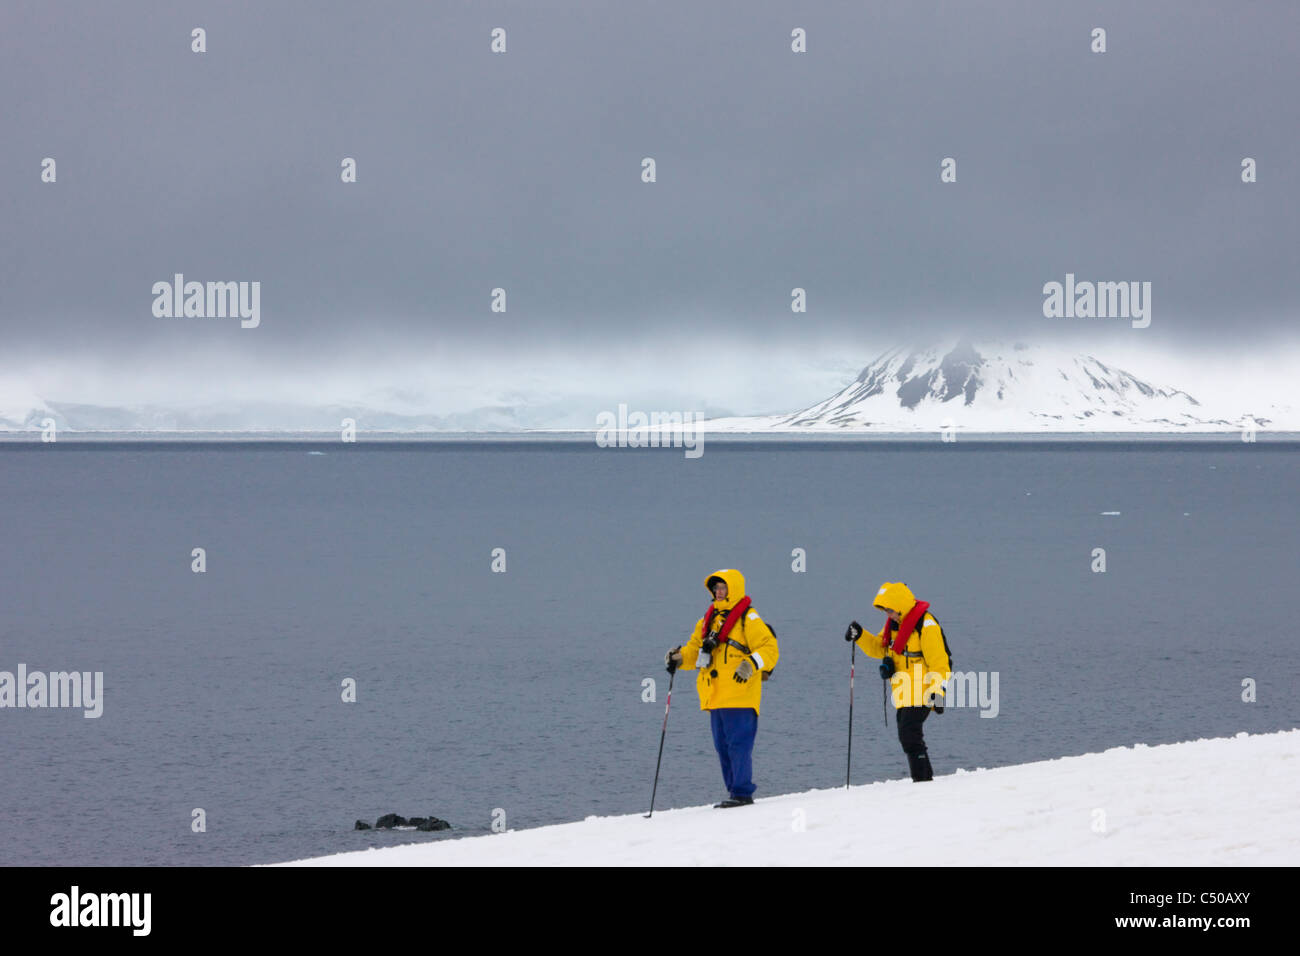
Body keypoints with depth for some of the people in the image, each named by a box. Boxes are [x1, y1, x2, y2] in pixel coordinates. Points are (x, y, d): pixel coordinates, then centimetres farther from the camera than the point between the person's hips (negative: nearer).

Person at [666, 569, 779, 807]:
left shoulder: (748, 618, -4)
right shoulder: (709, 619, 19)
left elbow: (769, 648, -10)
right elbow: (695, 649, 24)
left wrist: (751, 664, -27)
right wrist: (679, 657, 3)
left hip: (739, 696, -8)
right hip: (715, 696, 8)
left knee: (738, 745, -10)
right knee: (723, 747, 9)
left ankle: (742, 793, -10)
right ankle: (735, 792, 14)